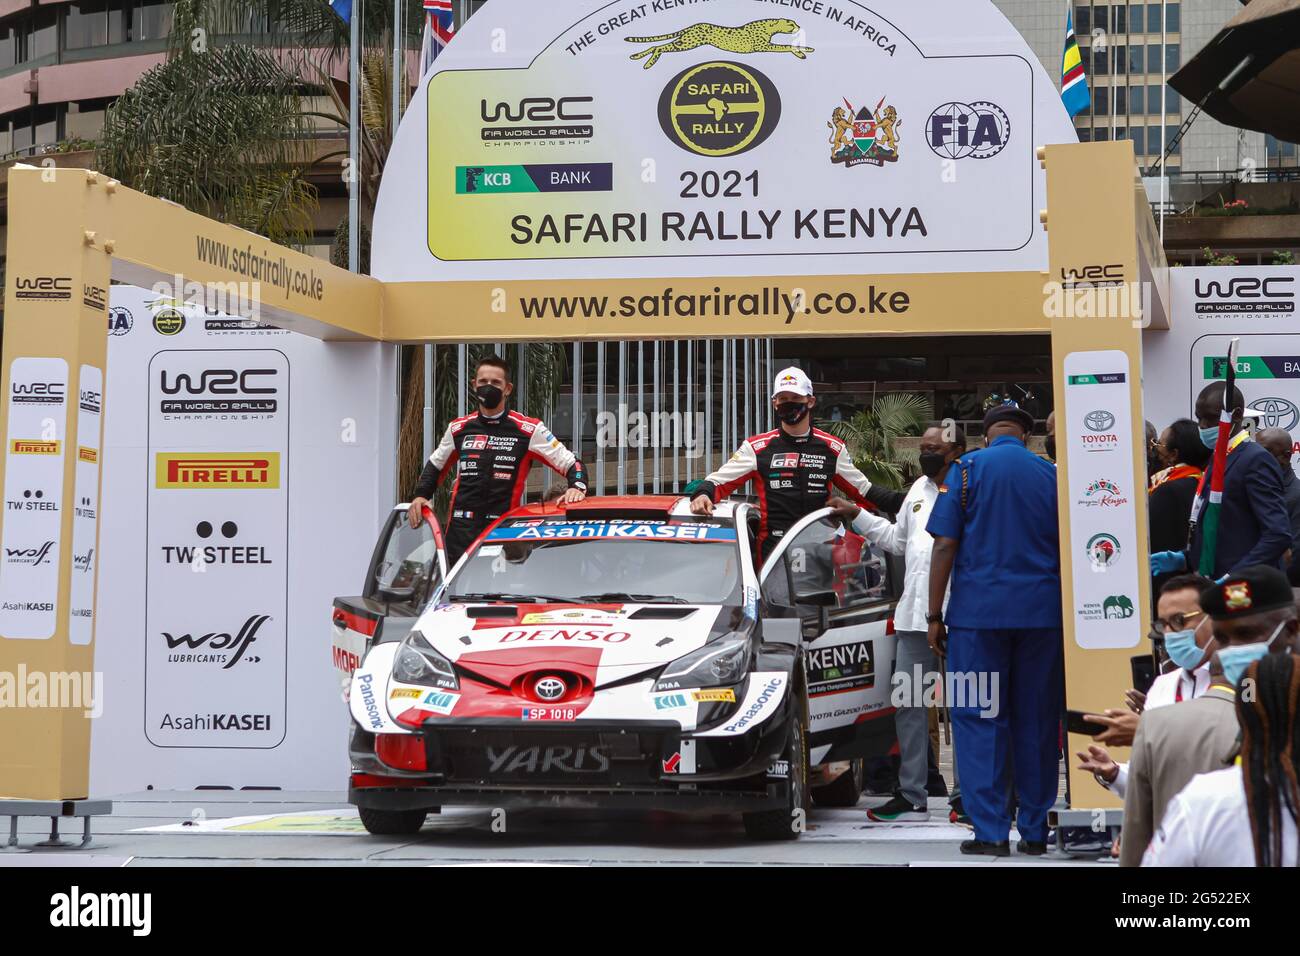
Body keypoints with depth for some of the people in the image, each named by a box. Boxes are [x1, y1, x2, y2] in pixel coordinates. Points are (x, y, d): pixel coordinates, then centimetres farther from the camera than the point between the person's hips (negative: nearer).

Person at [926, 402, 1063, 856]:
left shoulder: (966, 470, 0)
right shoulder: (1050, 474, 7)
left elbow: (945, 547, -5)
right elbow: (1065, 549, 11)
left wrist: (935, 616, -1)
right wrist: (1063, 608, 21)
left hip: (979, 612, -3)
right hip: (1041, 612, 3)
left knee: (979, 721, 0)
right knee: (1036, 721, 8)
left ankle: (991, 830, -5)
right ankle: (1034, 830, 10)